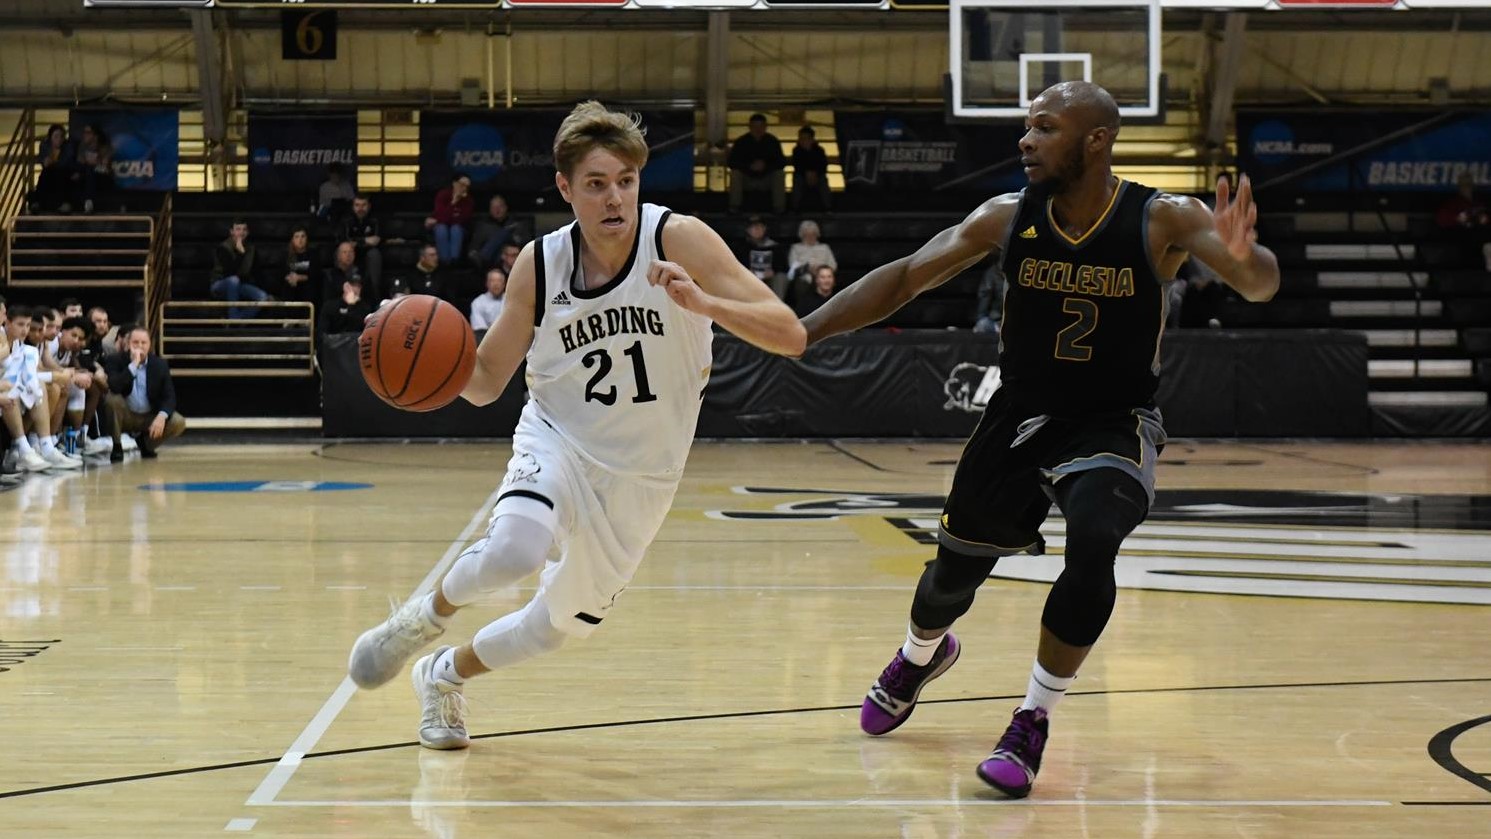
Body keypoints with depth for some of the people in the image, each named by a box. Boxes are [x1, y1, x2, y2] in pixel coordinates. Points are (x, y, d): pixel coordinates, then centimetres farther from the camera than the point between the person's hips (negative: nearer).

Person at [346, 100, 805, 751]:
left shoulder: (678, 240, -18)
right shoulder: (540, 265, -10)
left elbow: (790, 336, -24)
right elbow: (486, 381, 1)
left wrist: (703, 303, -40)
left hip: (640, 475, 1)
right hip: (558, 441, -1)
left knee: (560, 625, 13)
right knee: (512, 552, -33)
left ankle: (444, 674, 43)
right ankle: (429, 613, 1)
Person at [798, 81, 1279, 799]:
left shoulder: (1162, 220, -18)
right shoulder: (1008, 218, -10)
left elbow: (1261, 286, -28)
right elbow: (903, 279, -5)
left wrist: (1241, 258, -52)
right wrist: (801, 331, -15)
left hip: (1113, 424, -3)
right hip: (1019, 416, 3)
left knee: (1092, 542, -31)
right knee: (955, 569, 13)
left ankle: (1033, 722, -14)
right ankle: (920, 657, 51)